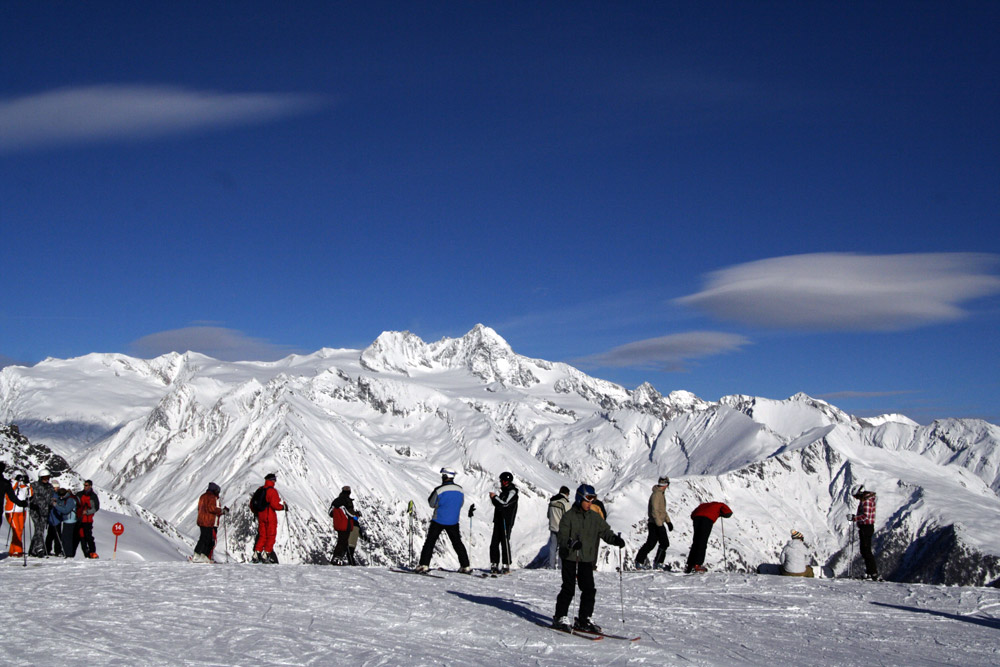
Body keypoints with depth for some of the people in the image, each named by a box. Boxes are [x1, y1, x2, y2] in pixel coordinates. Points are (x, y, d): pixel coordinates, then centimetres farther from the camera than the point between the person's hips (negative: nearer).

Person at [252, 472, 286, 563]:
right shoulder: (272, 491, -14)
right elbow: (274, 504, -21)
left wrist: (256, 513, 27)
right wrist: (283, 507, -5)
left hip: (261, 516, 7)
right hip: (270, 517, -7)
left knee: (262, 536, 14)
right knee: (271, 536, 2)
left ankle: (256, 554, 7)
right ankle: (265, 555, -3)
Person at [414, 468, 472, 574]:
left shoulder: (439, 490, -17)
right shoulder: (460, 490, -3)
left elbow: (432, 504, -6)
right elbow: (461, 504, 10)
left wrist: (433, 493, 11)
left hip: (438, 521, -4)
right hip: (453, 521, 4)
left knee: (430, 542, 5)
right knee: (457, 543, 15)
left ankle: (424, 565, -2)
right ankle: (465, 566, 15)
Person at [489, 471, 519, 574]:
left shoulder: (512, 492, -7)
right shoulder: (504, 492, 20)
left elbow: (505, 503, -18)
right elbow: (498, 504, 23)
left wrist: (495, 497, -8)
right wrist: (493, 498, 6)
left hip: (507, 522, -8)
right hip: (498, 520, 8)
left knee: (505, 542, -8)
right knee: (494, 543, 3)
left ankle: (506, 566, -3)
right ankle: (494, 565, 6)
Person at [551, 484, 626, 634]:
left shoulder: (595, 517, 11)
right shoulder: (569, 516, -6)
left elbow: (605, 531, 5)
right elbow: (563, 537, -13)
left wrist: (615, 539, -14)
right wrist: (572, 543, -33)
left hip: (587, 559, 5)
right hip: (570, 557, -5)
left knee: (589, 589, 4)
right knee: (568, 589, -3)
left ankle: (584, 620, 15)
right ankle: (560, 618, 8)